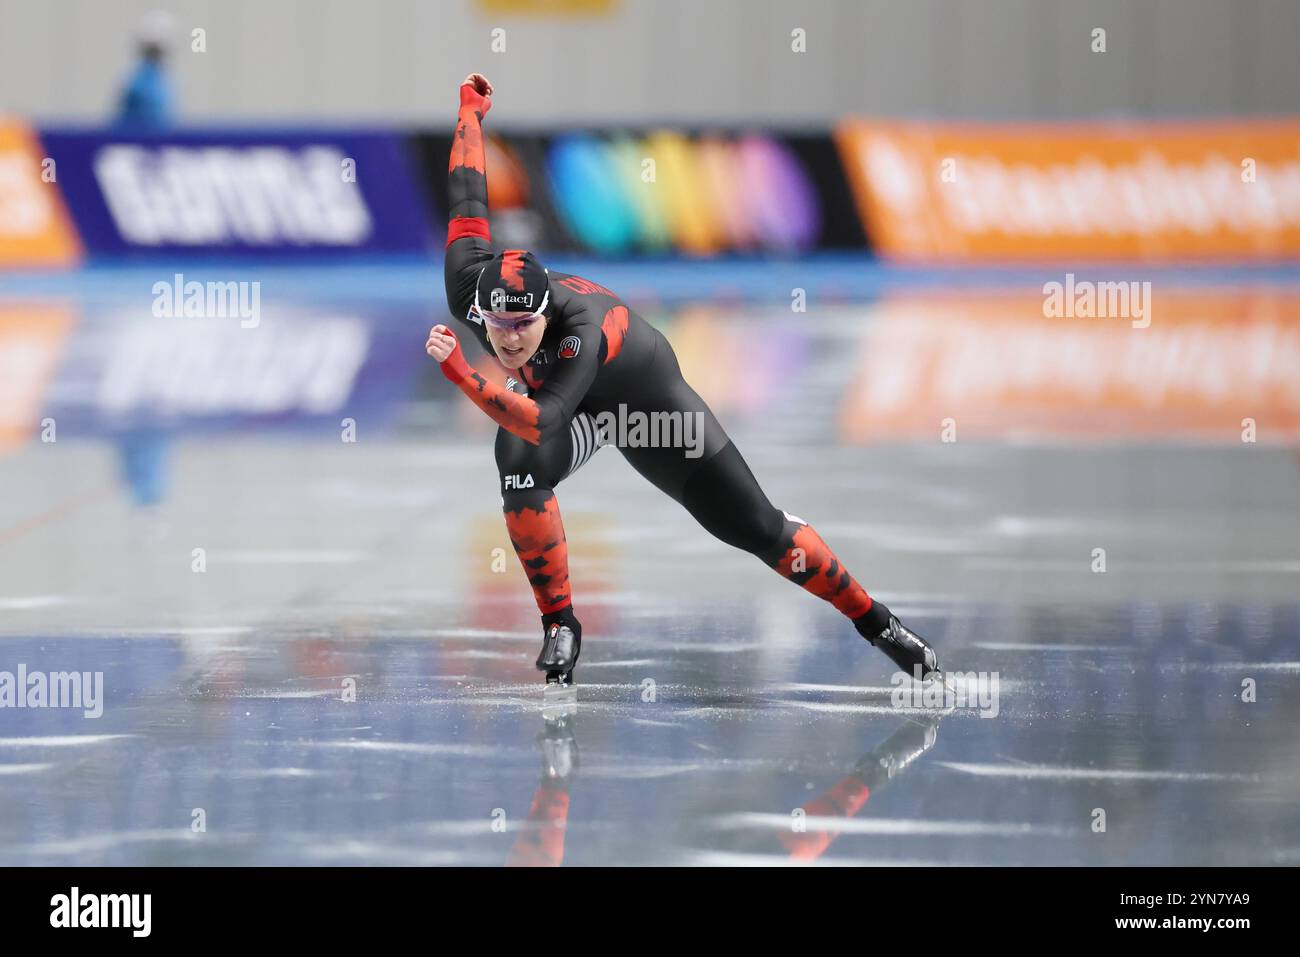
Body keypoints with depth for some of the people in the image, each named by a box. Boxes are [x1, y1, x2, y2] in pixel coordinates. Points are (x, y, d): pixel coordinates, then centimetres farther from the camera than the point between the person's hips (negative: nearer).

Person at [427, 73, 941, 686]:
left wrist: (460, 376, -64)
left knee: (755, 527, -4)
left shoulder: (580, 329, -45)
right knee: (523, 474, -30)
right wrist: (470, 106, -1)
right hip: (550, 390, 4)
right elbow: (468, 201, -15)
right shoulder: (469, 289, -30)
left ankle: (872, 619, 14)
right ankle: (559, 628, -11)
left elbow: (542, 422, -57)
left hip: (648, 394, -4)